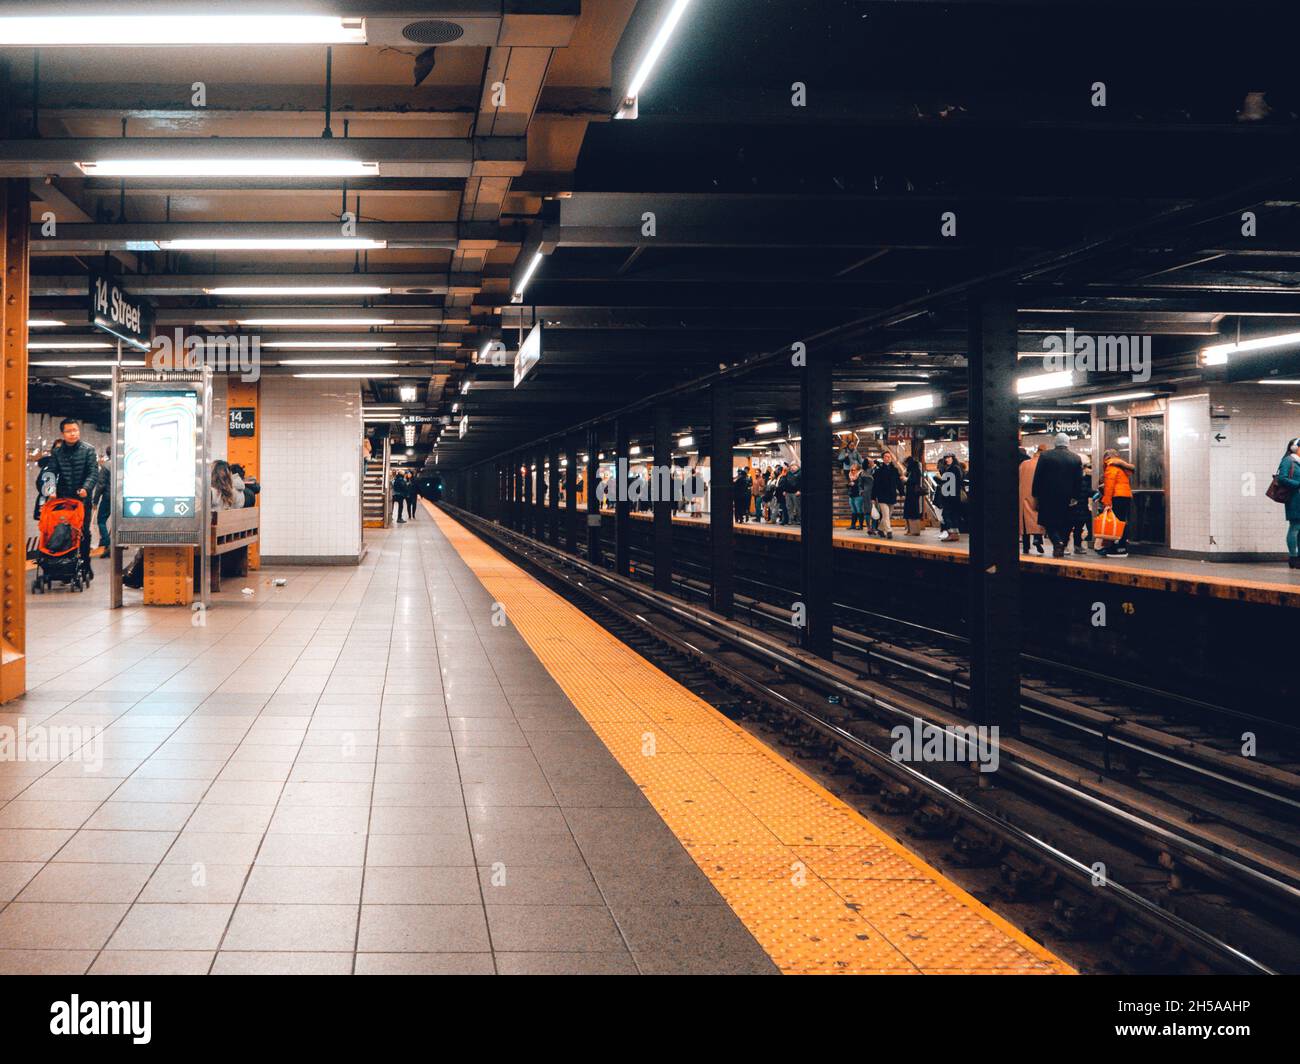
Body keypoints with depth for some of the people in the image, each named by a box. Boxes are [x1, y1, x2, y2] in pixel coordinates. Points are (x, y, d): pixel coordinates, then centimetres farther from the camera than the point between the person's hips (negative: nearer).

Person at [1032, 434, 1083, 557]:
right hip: (1068, 498, 2)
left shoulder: (1045, 456, -5)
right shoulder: (1076, 458, 1)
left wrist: (1036, 495, 1)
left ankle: (1057, 542, -18)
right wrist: (1075, 496, 6)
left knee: (1049, 523, 5)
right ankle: (1061, 549, 12)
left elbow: (1037, 477, -5)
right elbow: (1079, 479, 1)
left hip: (1048, 496, -2)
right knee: (1065, 524, 12)